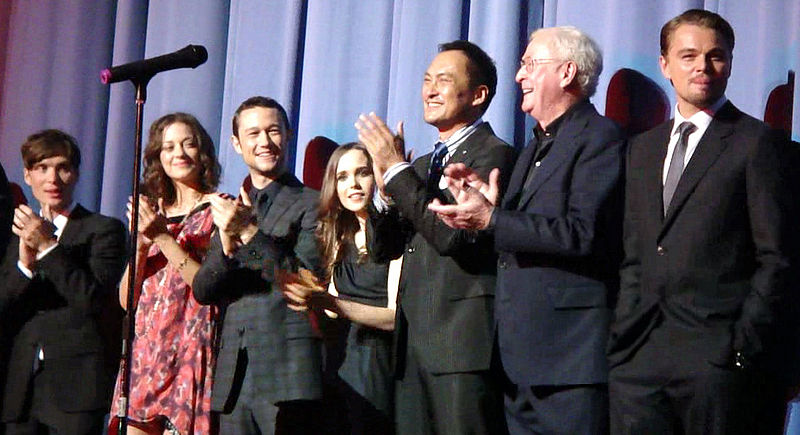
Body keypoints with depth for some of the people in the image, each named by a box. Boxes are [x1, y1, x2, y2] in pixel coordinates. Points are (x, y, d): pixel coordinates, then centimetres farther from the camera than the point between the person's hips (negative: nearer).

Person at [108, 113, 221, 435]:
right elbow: (127, 300, 11)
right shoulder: (153, 212, 17)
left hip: (191, 348, -5)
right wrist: (141, 244, -5)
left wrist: (164, 238, -14)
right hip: (145, 351, 5)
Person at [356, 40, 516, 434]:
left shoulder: (493, 155, -5)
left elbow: (453, 235, -18)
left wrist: (397, 170, -12)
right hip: (413, 345, 8)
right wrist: (384, 179, 1)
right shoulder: (423, 165, 21)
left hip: (462, 343, -8)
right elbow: (384, 248, 17)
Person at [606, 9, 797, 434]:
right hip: (638, 356, 5)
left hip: (718, 355, -5)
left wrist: (746, 343, -11)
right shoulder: (642, 148, 19)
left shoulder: (759, 143, 1)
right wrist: (623, 333, 7)